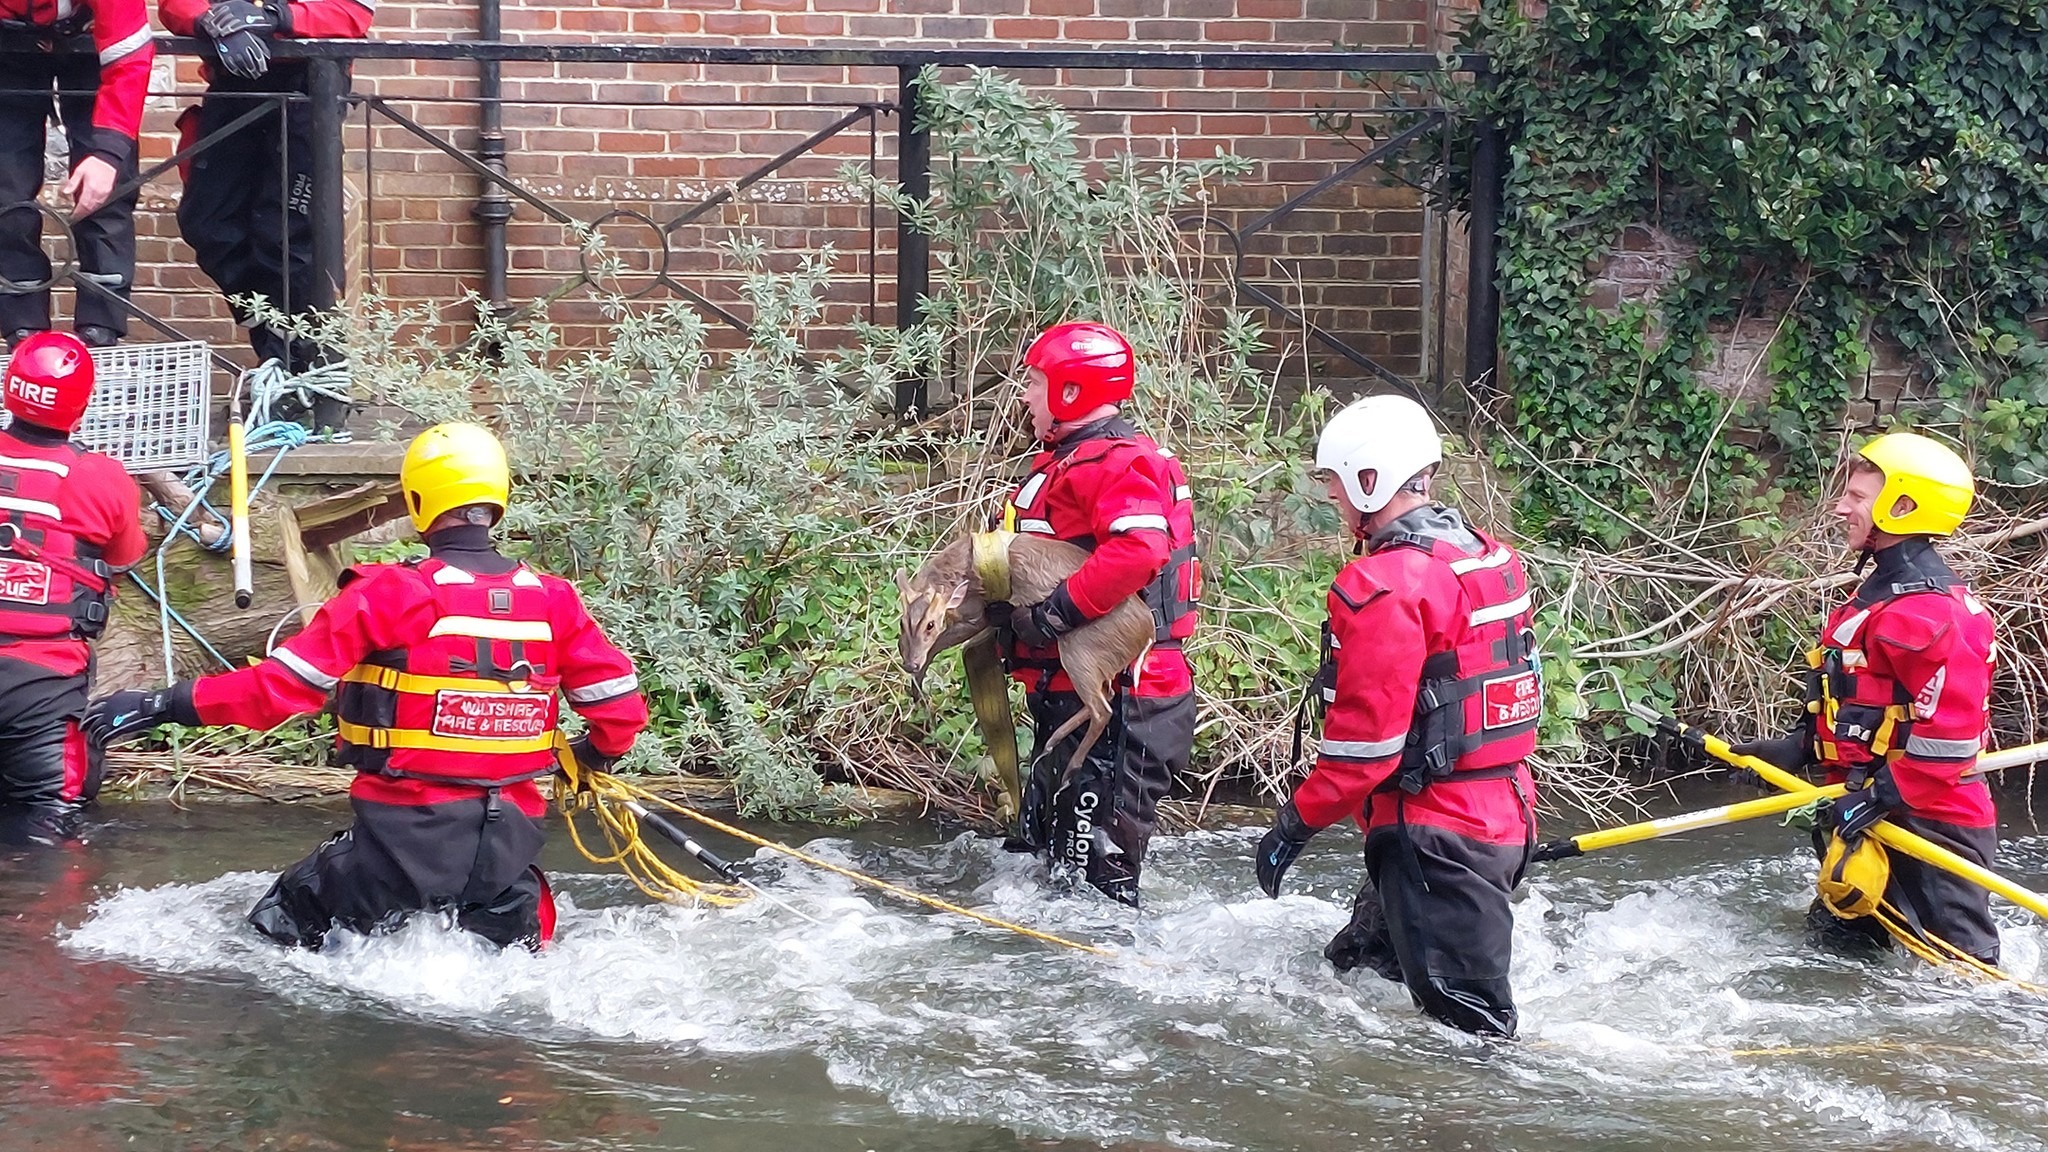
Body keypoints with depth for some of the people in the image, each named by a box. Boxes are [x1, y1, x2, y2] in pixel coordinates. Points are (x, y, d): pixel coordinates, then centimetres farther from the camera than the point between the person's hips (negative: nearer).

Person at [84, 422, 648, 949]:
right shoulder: (554, 600, 2)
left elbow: (284, 684, -12)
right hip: (509, 843, 4)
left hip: (406, 832, -4)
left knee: (274, 942, 11)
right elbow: (621, 708, 5)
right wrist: (595, 756, 28)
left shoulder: (387, 594, -11)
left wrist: (169, 703, -4)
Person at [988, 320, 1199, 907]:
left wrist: (1053, 612, -31)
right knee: (1041, 849, 19)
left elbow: (1139, 550, -33)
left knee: (1096, 871, -11)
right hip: (1069, 693, 12)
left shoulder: (1118, 462, -16)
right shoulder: (1067, 460, 20)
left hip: (1117, 702, -12)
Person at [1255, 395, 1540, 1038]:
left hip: (1436, 834, -10)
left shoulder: (1383, 586, -18)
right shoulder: (1490, 558, 11)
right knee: (1357, 967, 21)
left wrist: (1297, 823, -10)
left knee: (1468, 1025, -9)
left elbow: (1368, 734, -20)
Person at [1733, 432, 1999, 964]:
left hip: (1926, 820, -11)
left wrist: (1883, 796, -24)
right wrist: (1798, 748, 13)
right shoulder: (1881, 590, 16)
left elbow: (1951, 725, -27)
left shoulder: (1927, 607, -20)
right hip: (1873, 816, 11)